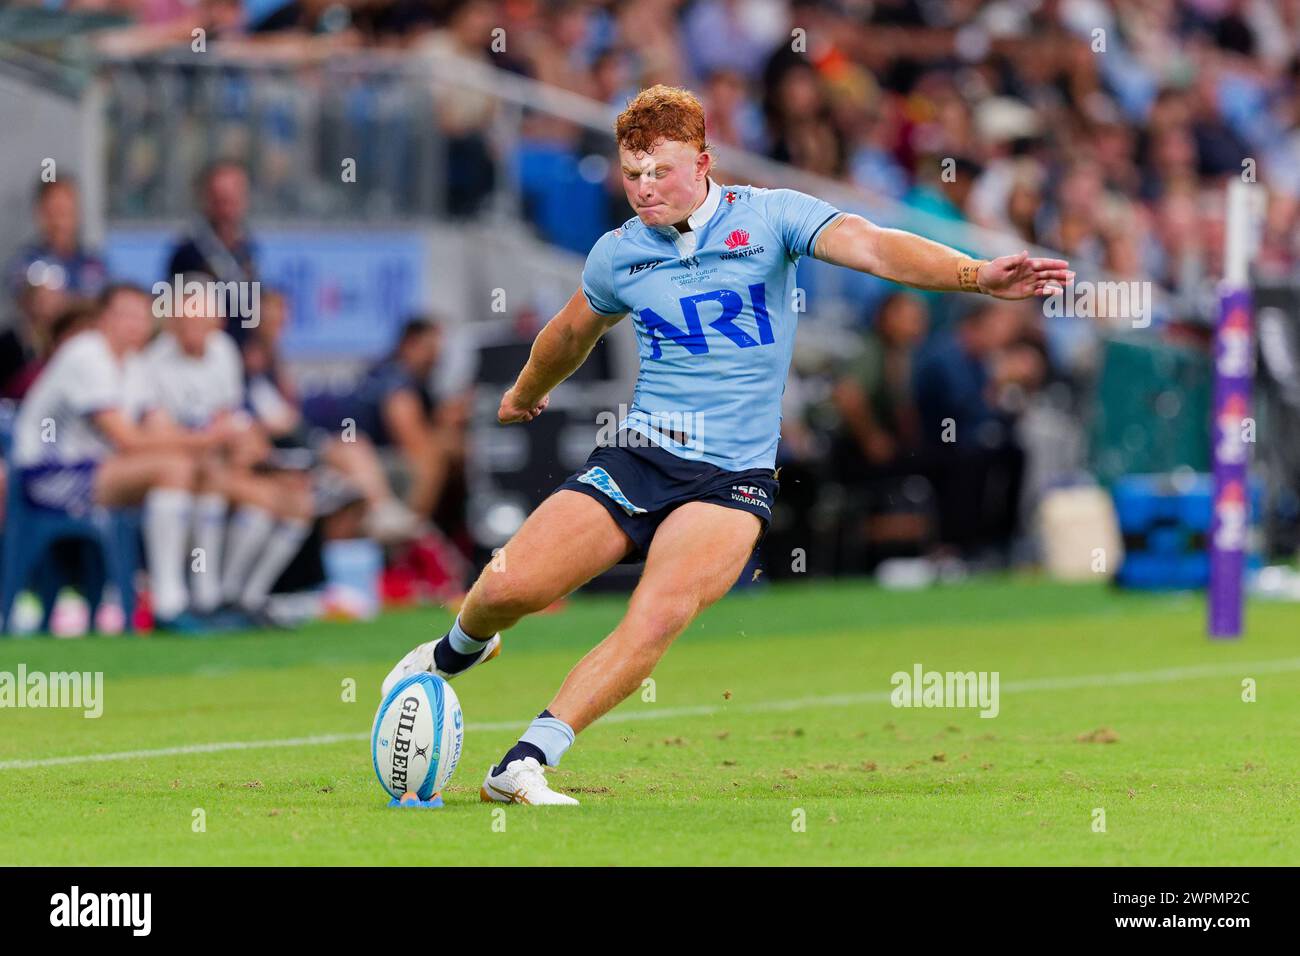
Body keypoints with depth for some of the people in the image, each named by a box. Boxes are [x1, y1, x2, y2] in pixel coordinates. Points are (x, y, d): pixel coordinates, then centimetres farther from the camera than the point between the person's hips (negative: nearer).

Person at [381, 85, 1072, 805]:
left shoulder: (768, 217, -3)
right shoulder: (617, 255, 7)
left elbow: (871, 246, -18)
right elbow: (573, 331, 29)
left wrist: (979, 276, -33)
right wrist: (524, 393, 46)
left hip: (732, 476, -3)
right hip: (636, 455, 3)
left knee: (660, 616, -27)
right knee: (507, 587, -10)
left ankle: (523, 765, -25)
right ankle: (457, 651, 28)